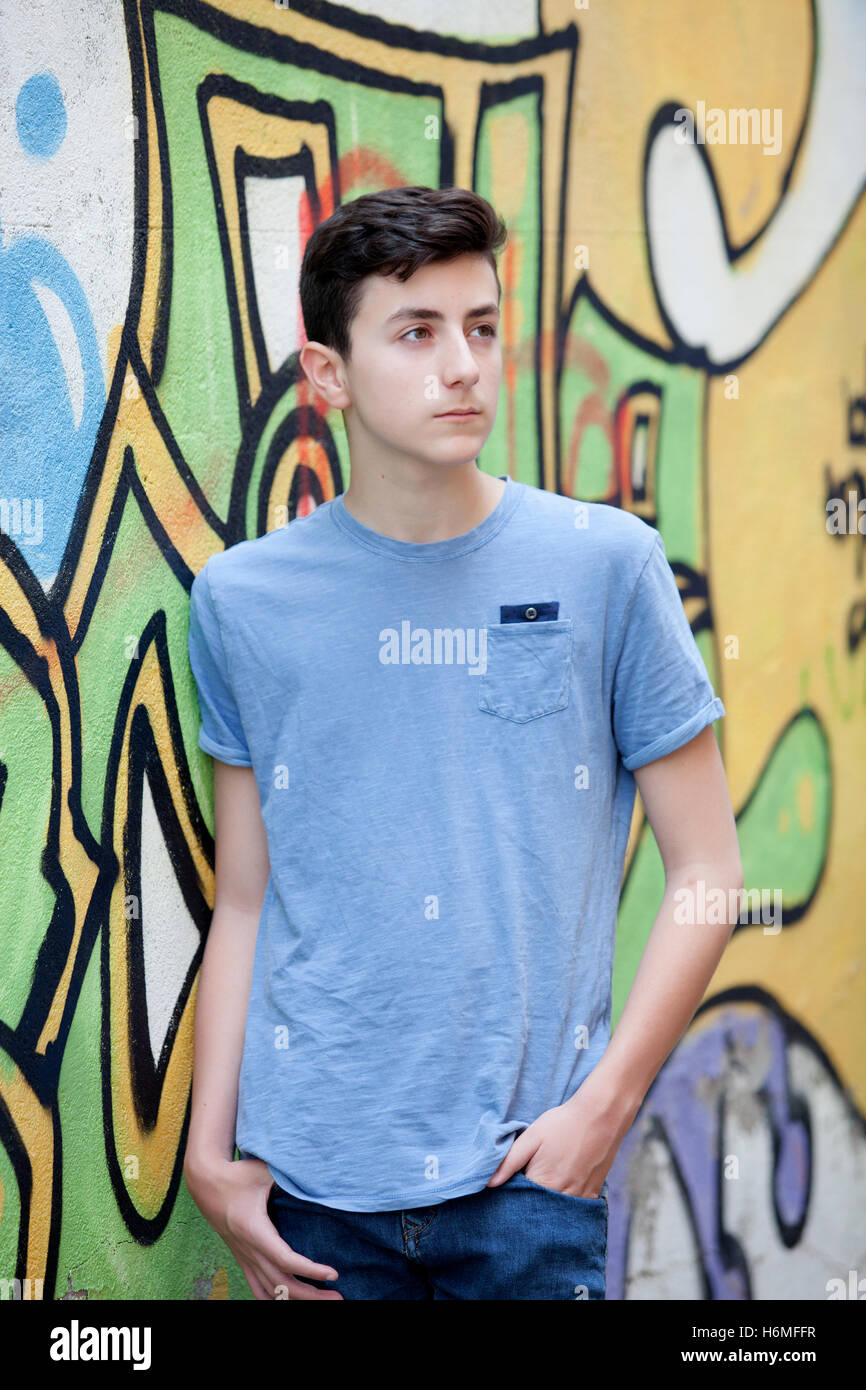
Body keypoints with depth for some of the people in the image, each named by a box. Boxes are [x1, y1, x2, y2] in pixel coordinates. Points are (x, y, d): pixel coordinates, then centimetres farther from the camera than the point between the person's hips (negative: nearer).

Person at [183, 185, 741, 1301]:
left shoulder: (605, 565, -3)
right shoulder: (244, 601, 2)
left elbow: (707, 870, -1)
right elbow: (243, 904, 7)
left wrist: (603, 1103, -7)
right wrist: (210, 1150, 2)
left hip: (530, 1173, -1)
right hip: (313, 1176, 1)